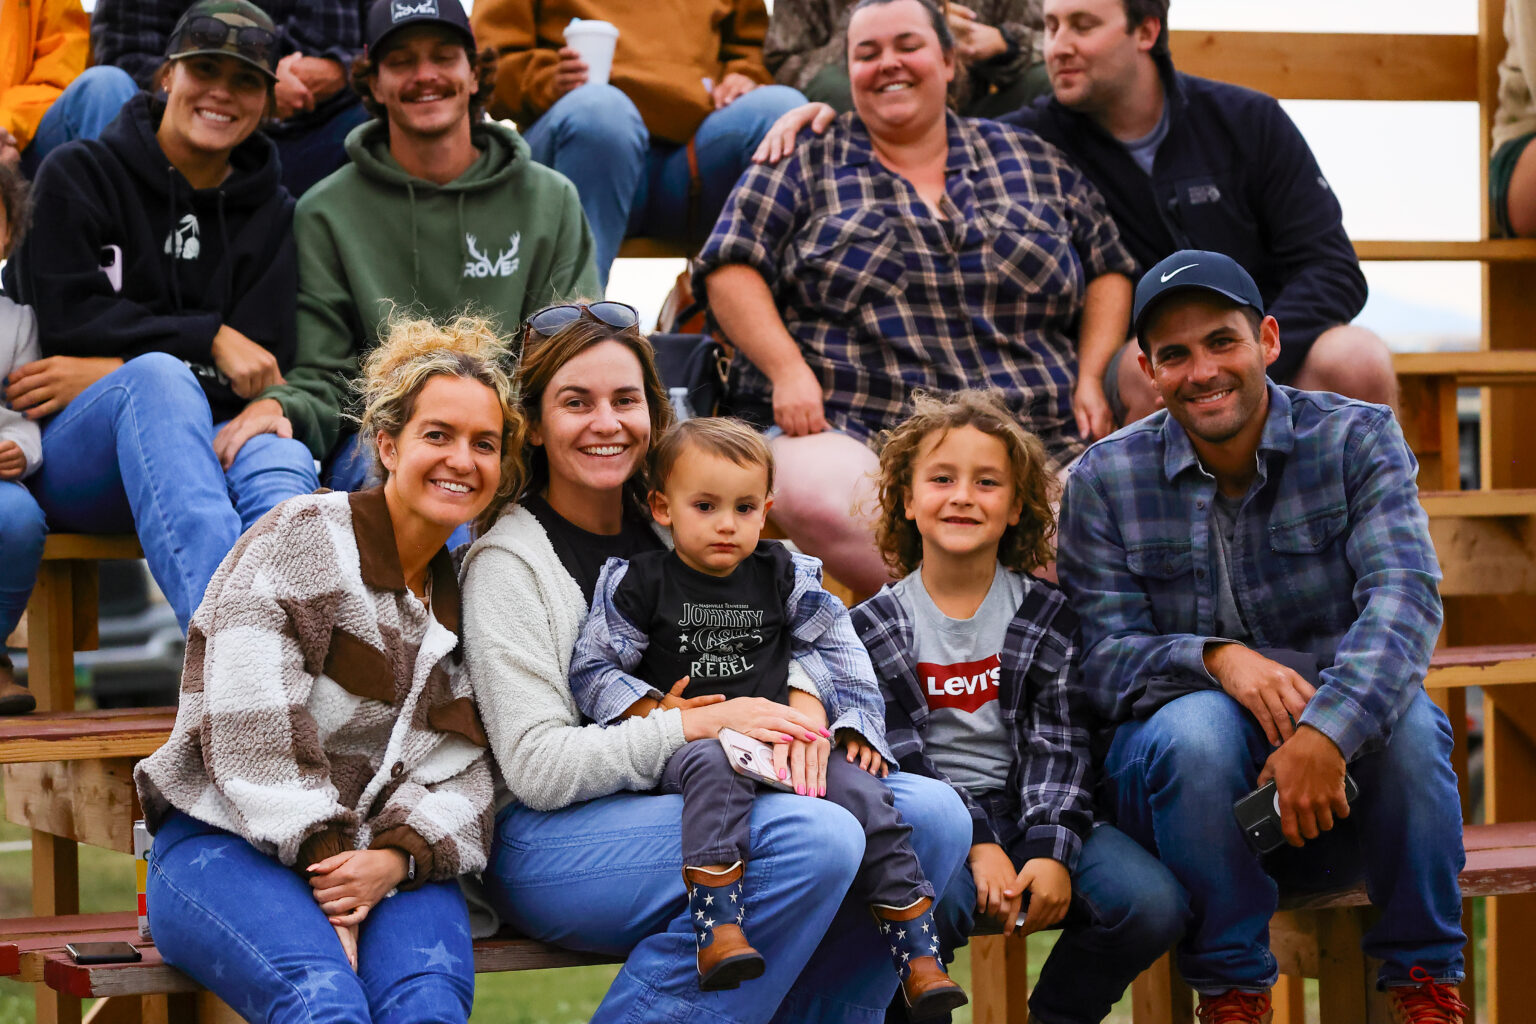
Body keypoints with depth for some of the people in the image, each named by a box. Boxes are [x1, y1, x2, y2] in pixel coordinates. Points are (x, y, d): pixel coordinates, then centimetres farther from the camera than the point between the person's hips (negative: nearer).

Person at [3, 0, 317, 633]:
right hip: (68, 453, -3)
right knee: (156, 376, -38)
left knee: (280, 456, -33)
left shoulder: (272, 216, 15)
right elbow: (65, 318, -5)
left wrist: (110, 372, -9)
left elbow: (260, 369, 3)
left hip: (196, 449, 3)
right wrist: (207, 339, -10)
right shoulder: (80, 174, 8)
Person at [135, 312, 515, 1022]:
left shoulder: (464, 597, 17)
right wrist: (325, 867, -15)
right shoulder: (302, 538, -3)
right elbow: (251, 732, -12)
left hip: (392, 862, 5)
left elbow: (467, 770, 7)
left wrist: (396, 857, -13)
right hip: (224, 844, -4)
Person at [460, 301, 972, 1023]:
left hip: (683, 806, 7)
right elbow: (537, 766, -15)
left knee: (932, 815, -12)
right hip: (548, 839, -7)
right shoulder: (508, 562, -7)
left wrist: (800, 700, -11)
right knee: (819, 840, -30)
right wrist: (700, 722, -20)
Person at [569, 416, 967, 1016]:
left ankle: (919, 960, -15)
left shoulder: (783, 577, 10)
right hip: (684, 745, -3)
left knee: (861, 791, -20)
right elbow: (592, 671, 3)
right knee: (716, 768, -40)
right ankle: (719, 936, -51)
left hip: (779, 745, 4)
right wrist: (659, 715, -11)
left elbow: (835, 646, 21)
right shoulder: (641, 583, 2)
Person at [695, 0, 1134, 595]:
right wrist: (787, 369, -10)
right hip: (849, 431, -1)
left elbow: (1111, 269, 21)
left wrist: (1091, 377, 6)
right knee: (816, 495, -39)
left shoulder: (1031, 163, 19)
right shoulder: (805, 165, 14)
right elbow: (731, 269, 5)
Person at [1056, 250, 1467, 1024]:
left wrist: (1325, 733, -38)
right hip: (1175, 776, 0)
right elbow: (1104, 659, -7)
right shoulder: (1105, 481, 0)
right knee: (1200, 724, -34)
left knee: (1406, 716, -31)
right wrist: (1215, 659, -29)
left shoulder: (1357, 440, -3)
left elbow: (1402, 597, -20)